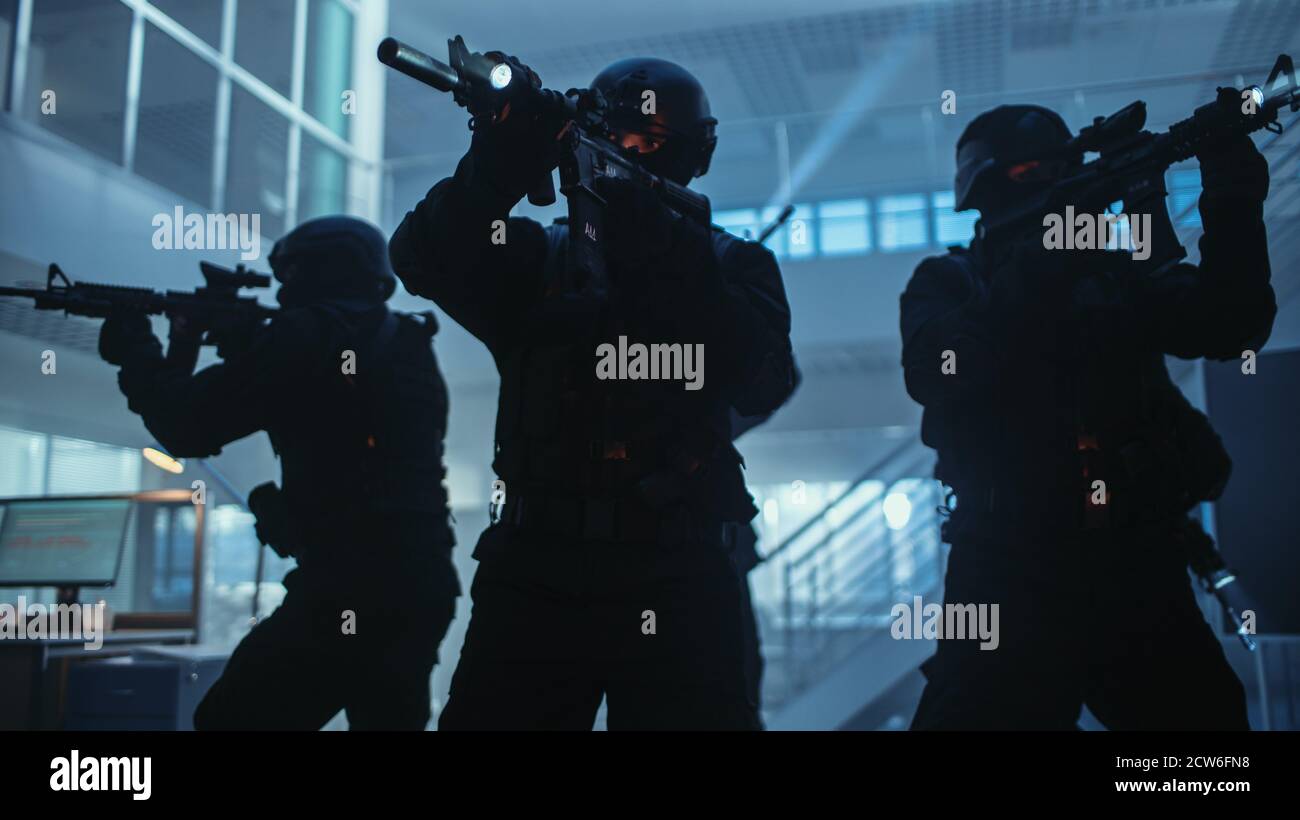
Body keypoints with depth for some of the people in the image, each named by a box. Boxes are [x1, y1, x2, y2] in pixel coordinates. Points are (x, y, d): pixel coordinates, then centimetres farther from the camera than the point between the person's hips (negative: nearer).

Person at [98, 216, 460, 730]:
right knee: (387, 720, 19)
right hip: (421, 587, 8)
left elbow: (191, 428, -4)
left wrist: (136, 351, 12)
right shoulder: (406, 346, 16)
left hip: (348, 590, -8)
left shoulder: (311, 335, -8)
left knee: (233, 719, 5)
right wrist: (246, 346, 20)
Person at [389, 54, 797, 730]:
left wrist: (663, 253, -17)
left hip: (676, 574, -1)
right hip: (536, 565, 1)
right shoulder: (536, 256, 12)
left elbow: (762, 386, -8)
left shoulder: (729, 263, 10)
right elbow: (421, 258, -5)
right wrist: (497, 165, -22)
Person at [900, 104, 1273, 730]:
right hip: (1011, 573, -3)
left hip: (1140, 566, 4)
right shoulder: (947, 281, 6)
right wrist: (1038, 267, -19)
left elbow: (1232, 327, 1)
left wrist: (1234, 206, -11)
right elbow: (940, 375, -13)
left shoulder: (1119, 273, 14)